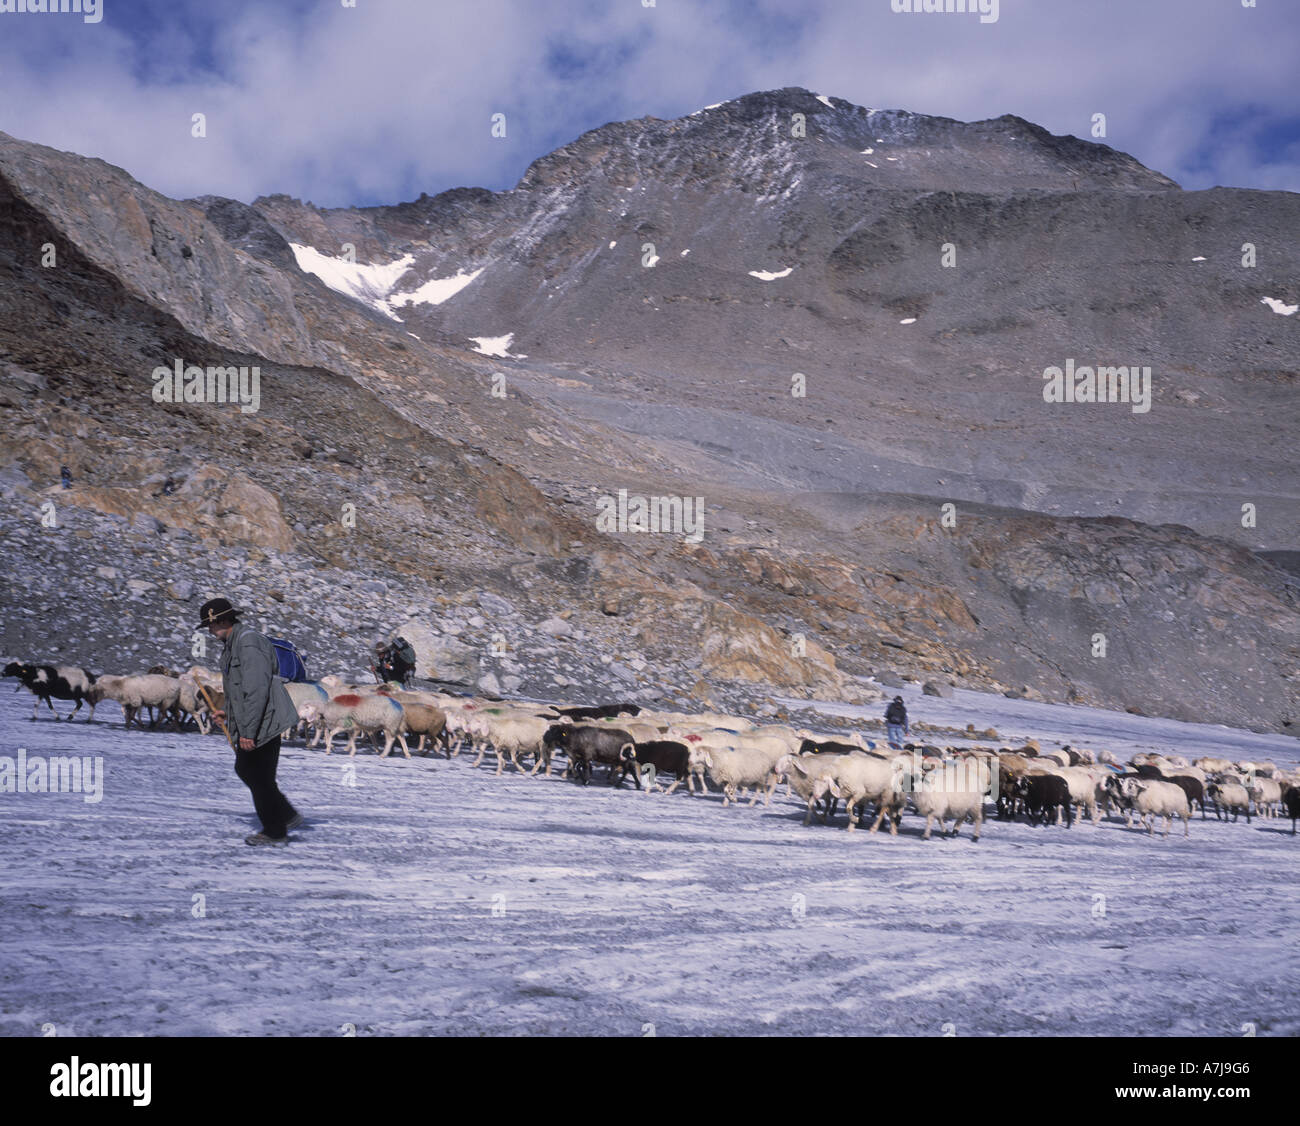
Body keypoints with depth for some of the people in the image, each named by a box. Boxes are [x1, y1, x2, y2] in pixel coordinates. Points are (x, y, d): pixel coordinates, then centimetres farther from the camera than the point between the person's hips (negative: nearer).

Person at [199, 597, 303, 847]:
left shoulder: (249, 643, -18)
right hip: (247, 723, 11)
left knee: (260, 777, -1)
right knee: (244, 769, 17)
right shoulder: (232, 644, 15)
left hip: (264, 722, -11)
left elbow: (257, 689, -24)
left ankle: (275, 832, 12)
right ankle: (287, 816, 24)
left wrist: (248, 731, -25)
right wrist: (229, 714, 17)